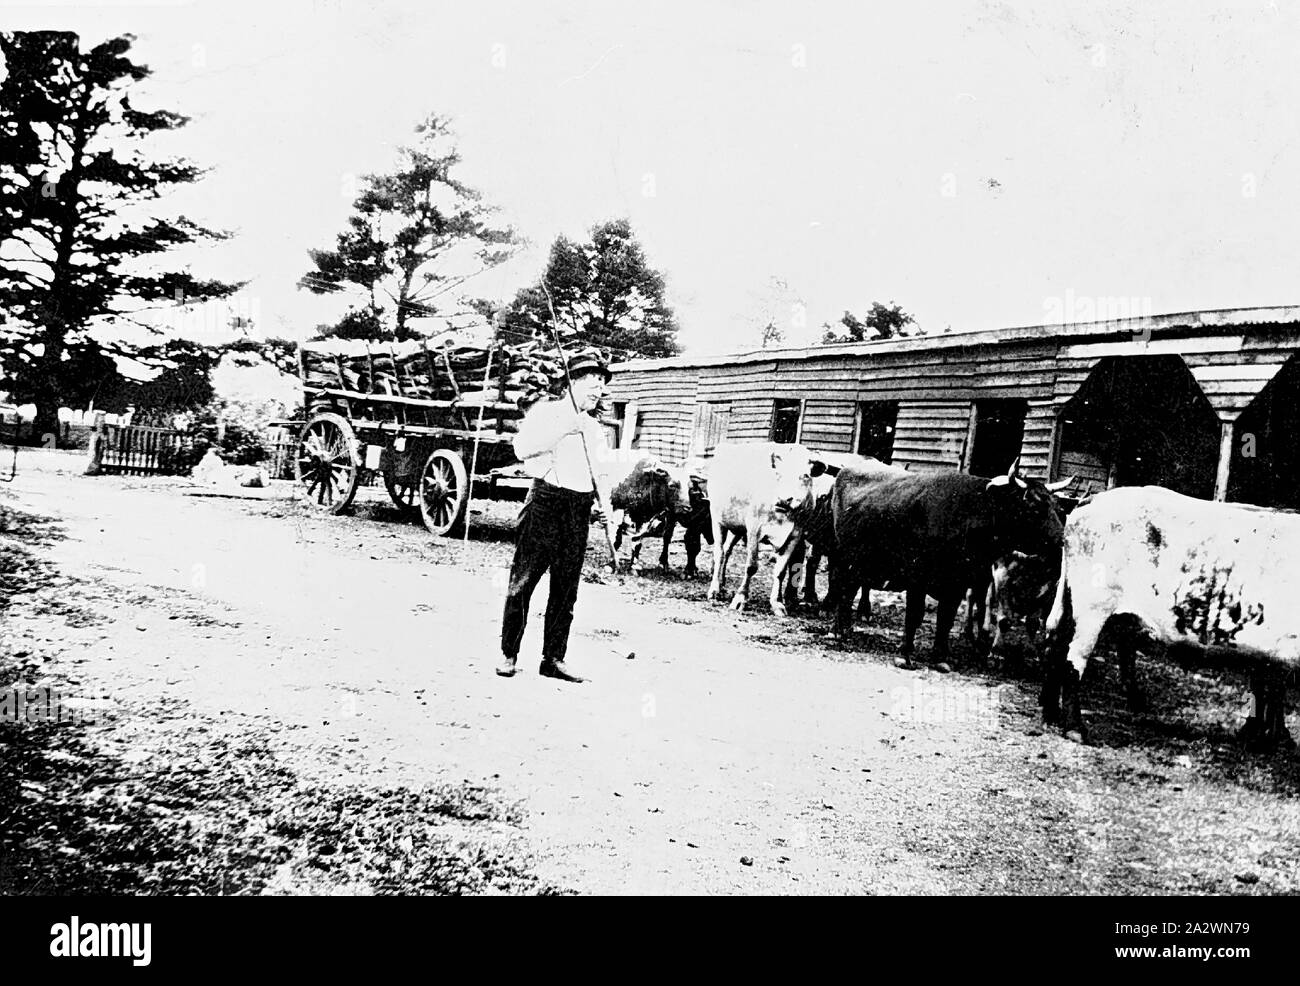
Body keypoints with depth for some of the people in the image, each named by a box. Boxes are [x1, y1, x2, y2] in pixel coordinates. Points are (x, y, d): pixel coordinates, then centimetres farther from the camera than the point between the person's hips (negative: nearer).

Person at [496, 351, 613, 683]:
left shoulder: (595, 429, 21)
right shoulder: (545, 412, 2)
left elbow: (601, 474, 23)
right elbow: (522, 447, -13)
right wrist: (564, 428, -16)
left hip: (579, 510, 6)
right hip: (546, 500, -5)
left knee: (566, 589, 5)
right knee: (523, 581, -4)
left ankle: (553, 658, 12)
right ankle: (508, 655, 5)